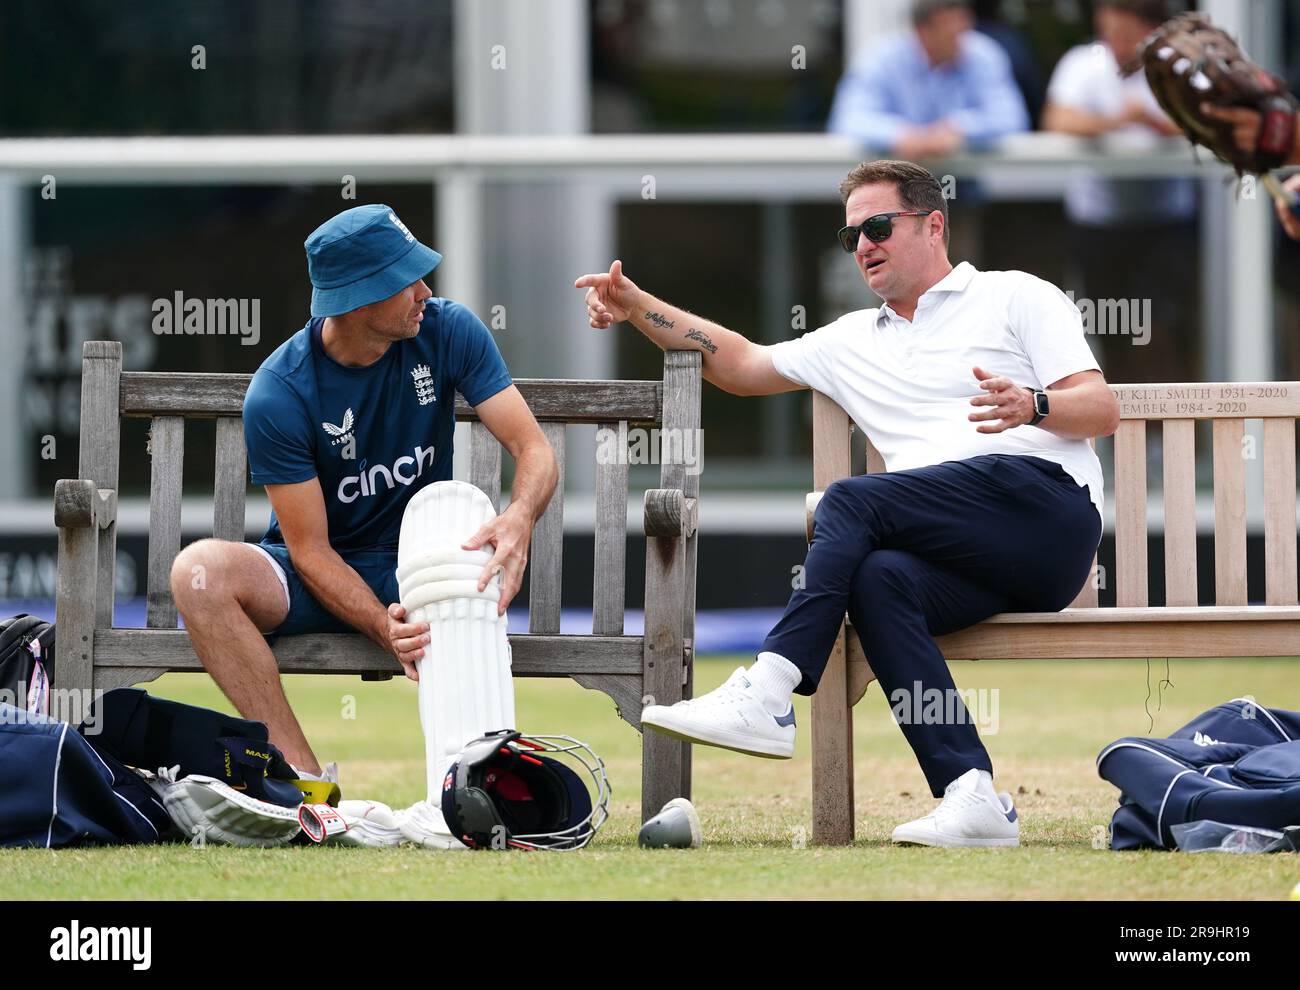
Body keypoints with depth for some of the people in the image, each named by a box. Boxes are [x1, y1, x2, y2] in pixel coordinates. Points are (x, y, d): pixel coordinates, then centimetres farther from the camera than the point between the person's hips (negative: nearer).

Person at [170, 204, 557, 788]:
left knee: (497, 553, -36)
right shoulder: (278, 394, -16)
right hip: (321, 581, 0)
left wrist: (519, 519, -36)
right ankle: (306, 781, -34)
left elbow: (532, 448, -11)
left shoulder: (448, 333, -7)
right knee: (200, 570, -32)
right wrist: (383, 627, -35)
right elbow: (310, 550, -16)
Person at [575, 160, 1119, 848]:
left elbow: (1103, 411, 2)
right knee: (878, 579, -30)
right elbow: (741, 364, 34)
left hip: (1047, 501, -5)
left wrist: (1032, 405, -19)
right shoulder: (855, 341, 32)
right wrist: (638, 308, 23)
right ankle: (971, 799, -41)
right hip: (966, 562, 5)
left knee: (851, 502, -22)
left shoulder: (1016, 297, 14)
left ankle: (765, 696, -29)